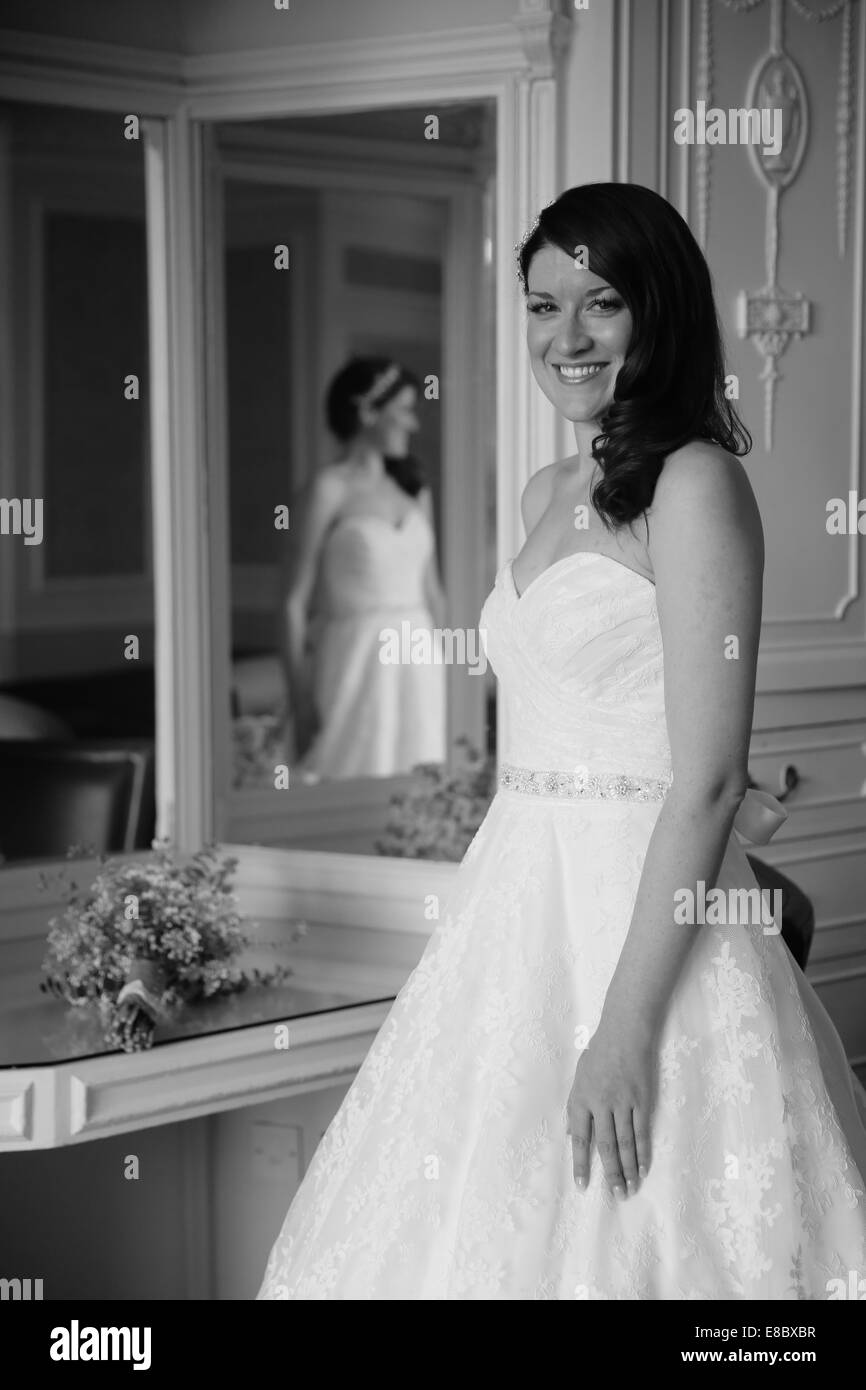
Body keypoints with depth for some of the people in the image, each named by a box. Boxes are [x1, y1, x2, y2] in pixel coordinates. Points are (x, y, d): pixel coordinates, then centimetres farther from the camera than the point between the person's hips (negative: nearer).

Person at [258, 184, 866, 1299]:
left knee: (613, 1241, -2)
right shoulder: (550, 493, 13)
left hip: (641, 917, -8)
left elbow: (707, 781, -18)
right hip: (524, 904, 8)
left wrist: (627, 1025, -21)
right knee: (496, 1229, 12)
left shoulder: (695, 484, -12)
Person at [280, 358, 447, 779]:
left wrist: (448, 676, 12)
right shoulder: (329, 491, -6)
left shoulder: (414, 490, 12)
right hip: (356, 664, -6)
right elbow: (295, 602, -6)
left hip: (417, 669, 6)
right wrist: (299, 704, -10)